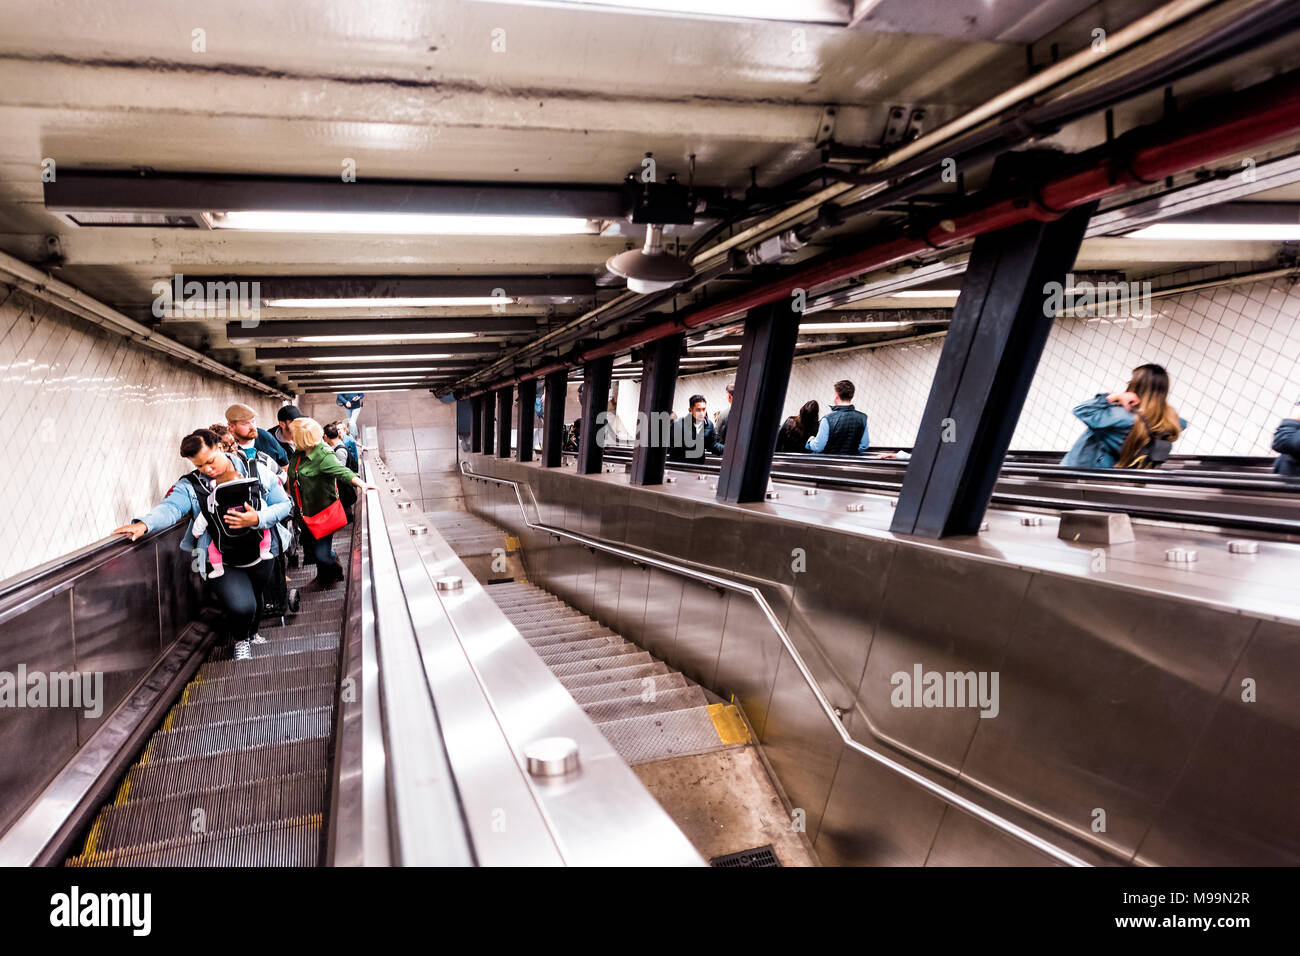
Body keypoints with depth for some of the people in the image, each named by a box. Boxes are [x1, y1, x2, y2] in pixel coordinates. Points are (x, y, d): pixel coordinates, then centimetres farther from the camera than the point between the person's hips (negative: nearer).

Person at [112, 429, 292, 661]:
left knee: (256, 598, 22)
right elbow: (170, 507, -26)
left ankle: (251, 633, 58)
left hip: (261, 554, 2)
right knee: (241, 606, -20)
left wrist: (257, 519, -23)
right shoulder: (190, 486, -8)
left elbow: (284, 504, -6)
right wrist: (144, 523, -46)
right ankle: (239, 639, 17)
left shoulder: (257, 471, -6)